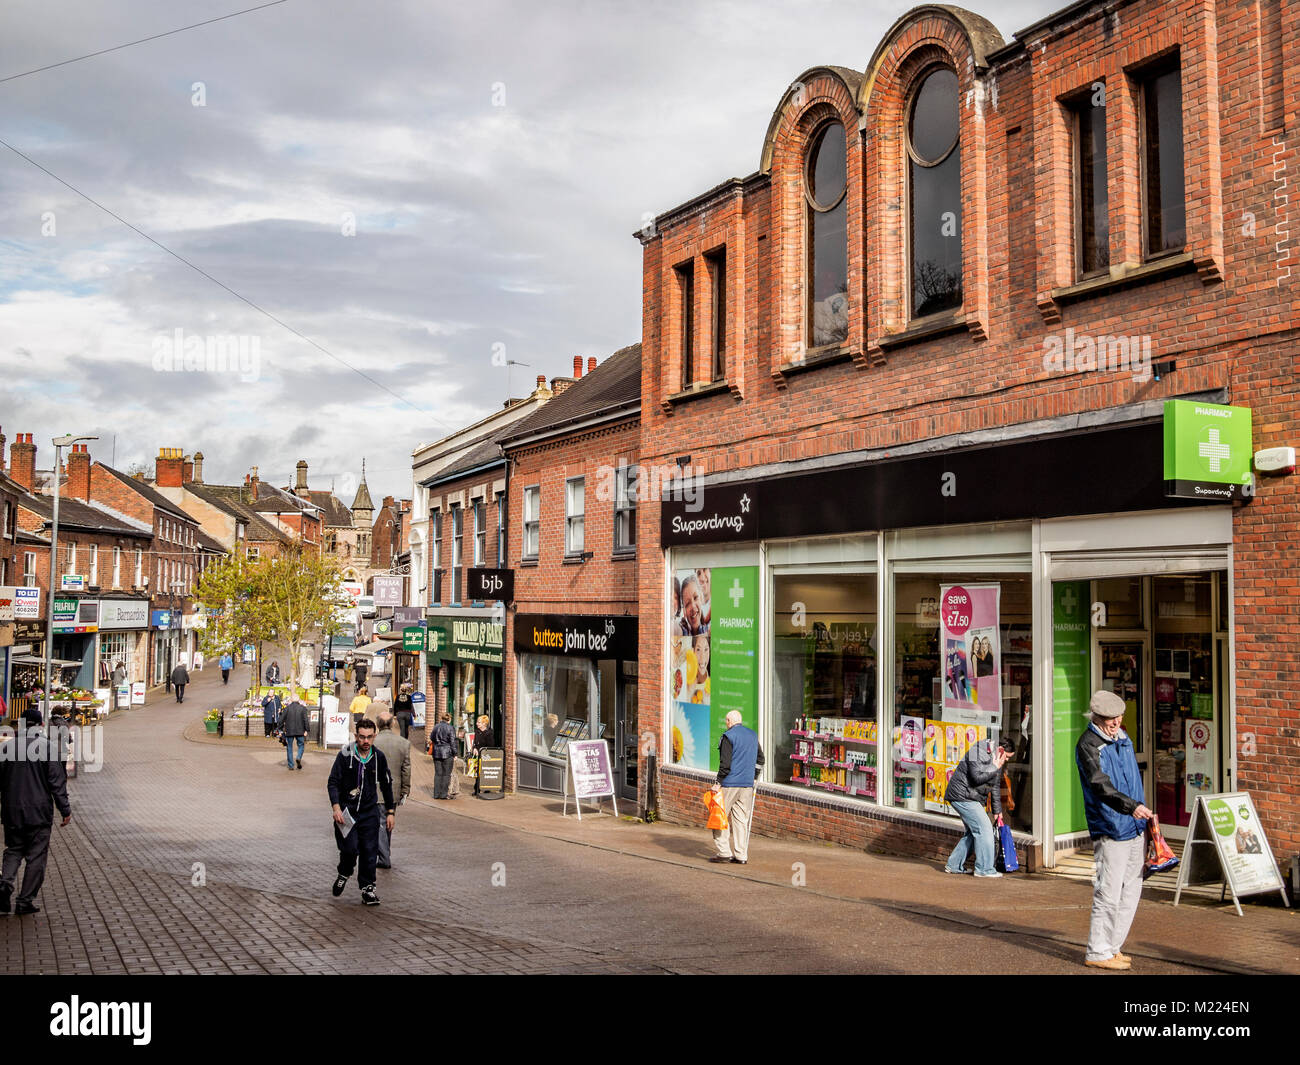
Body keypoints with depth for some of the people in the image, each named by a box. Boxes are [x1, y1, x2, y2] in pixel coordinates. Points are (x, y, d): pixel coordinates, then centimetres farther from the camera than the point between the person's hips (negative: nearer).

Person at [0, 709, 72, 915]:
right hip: (39, 812, -3)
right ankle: (26, 901, 5)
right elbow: (57, 782, -8)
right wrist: (65, 810, -2)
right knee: (36, 855, 5)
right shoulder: (49, 747, -9)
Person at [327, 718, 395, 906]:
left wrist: (390, 812, 11)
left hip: (369, 811, 2)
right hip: (346, 810, -2)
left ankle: (367, 888, 11)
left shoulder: (379, 757, 1)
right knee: (349, 848, -11)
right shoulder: (345, 755, -8)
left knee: (370, 851, -1)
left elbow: (386, 785, 13)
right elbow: (333, 782, -5)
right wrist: (336, 808, -17)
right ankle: (344, 874, 20)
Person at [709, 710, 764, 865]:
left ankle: (724, 852, -2)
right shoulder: (753, 735, 12)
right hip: (747, 784, 6)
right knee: (741, 820, 9)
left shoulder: (728, 737, -8)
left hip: (730, 784, -6)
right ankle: (741, 855, 7)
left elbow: (725, 764, -14)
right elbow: (761, 760, 16)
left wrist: (718, 782, -12)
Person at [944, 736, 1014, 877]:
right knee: (984, 828, -10)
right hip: (962, 796, -10)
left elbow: (995, 786, 21)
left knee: (973, 832, 12)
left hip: (971, 799, 10)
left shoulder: (997, 761, 13)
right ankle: (984, 869, -5)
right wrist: (995, 767, -18)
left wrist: (997, 810, 23)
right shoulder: (978, 753, -17)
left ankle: (954, 865, 18)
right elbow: (977, 778, -27)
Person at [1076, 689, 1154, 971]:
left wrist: (1144, 813, 25)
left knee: (1131, 892, 13)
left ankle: (1112, 947, 23)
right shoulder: (1088, 745, -12)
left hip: (1136, 829, 8)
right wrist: (1131, 806, -38)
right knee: (1108, 894, -7)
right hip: (1110, 831, -8)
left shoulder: (1124, 738, 14)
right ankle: (1097, 953, 3)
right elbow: (1101, 786, -25)